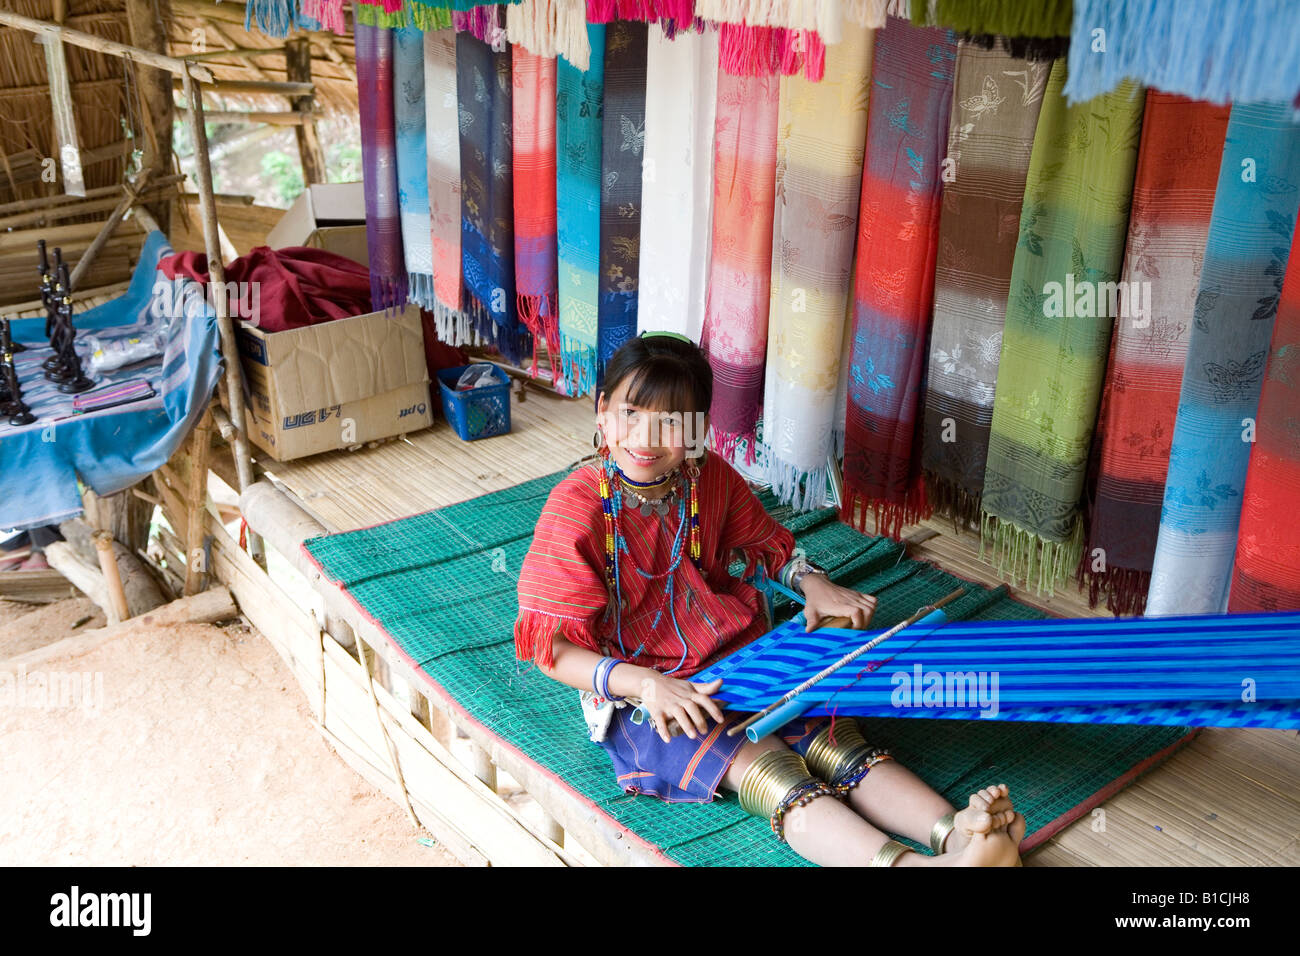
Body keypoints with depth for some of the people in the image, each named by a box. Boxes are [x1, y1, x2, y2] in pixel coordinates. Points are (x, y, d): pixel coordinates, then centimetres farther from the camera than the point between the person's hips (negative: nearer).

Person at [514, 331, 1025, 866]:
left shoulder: (711, 478, 0)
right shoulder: (576, 508, -16)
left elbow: (763, 541, 20)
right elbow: (551, 644, -16)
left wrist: (811, 582, -3)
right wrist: (646, 684, -30)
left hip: (736, 656, 6)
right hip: (637, 693, -6)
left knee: (830, 736, -17)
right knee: (759, 762, -28)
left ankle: (954, 832, -32)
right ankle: (902, 862, -46)